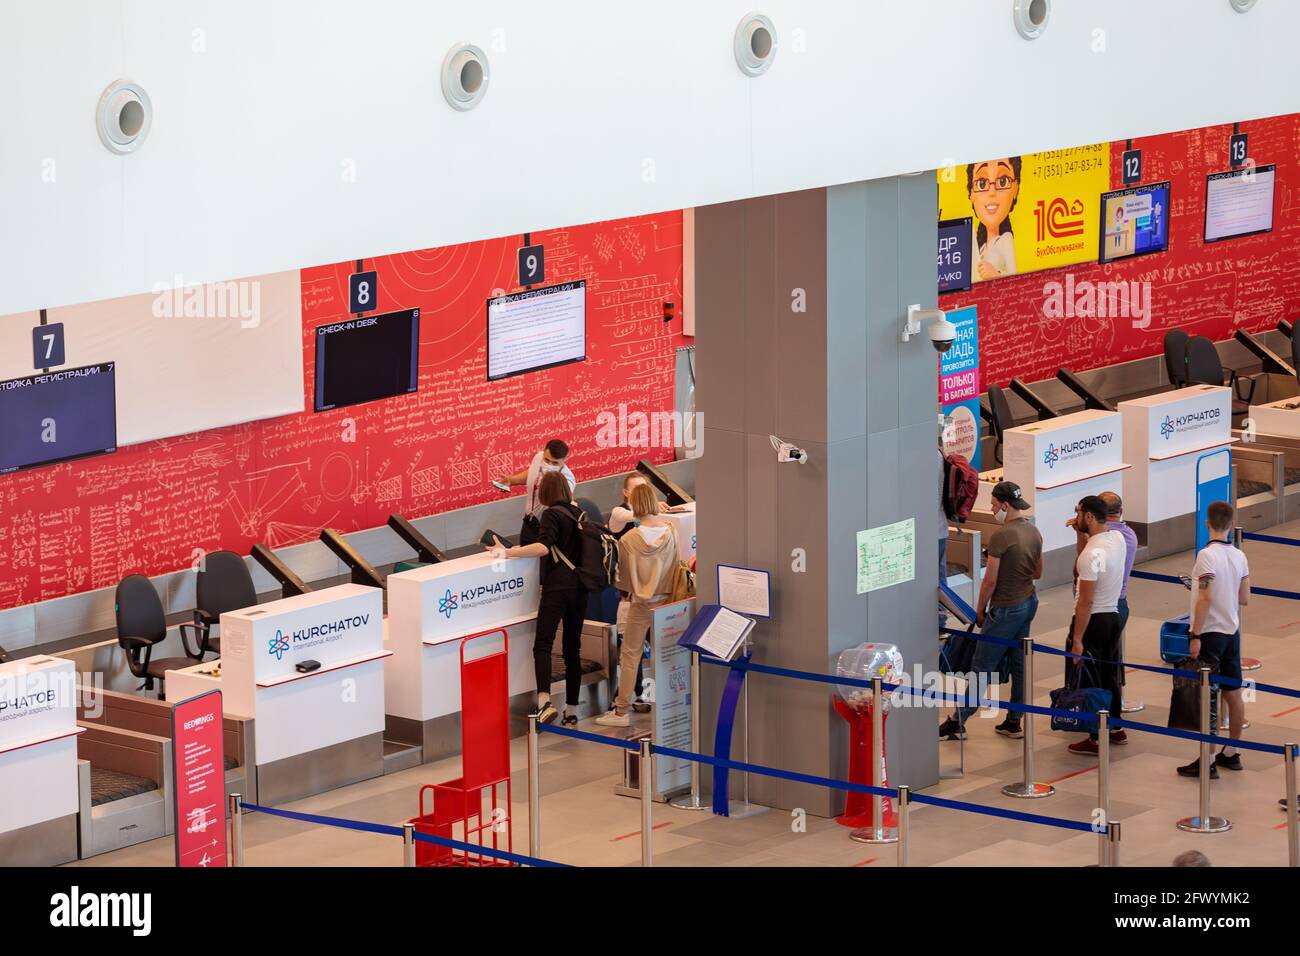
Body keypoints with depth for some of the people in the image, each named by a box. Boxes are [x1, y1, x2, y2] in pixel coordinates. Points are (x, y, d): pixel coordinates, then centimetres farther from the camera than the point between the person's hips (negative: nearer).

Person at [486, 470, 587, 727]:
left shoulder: (551, 514, -5)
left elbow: (544, 547, -20)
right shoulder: (577, 513, 15)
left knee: (543, 644, -13)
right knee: (572, 648, 11)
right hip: (580, 588, 7)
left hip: (557, 587, -7)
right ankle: (571, 710, 13)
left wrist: (508, 552, -21)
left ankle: (545, 701, -32)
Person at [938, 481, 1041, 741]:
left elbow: (990, 581, -17)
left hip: (1006, 610, -8)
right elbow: (1038, 573, 15)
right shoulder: (1034, 532, 3)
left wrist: (979, 611, -5)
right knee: (1019, 663, 14)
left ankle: (958, 722, 3)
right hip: (1029, 603, 8)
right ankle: (1013, 722, 20)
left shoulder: (1001, 537, -21)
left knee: (982, 668, -2)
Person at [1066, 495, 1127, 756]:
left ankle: (1096, 739, 5)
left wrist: (1077, 640, -21)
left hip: (1093, 621, -9)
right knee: (1110, 676, 20)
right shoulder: (1117, 539, 2)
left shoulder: (1092, 554, -24)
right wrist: (1082, 531, 10)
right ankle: (1115, 729, 30)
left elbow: (1086, 602, -24)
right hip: (1113, 616, 9)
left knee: (1089, 681, 0)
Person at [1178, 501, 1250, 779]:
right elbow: (1245, 599, 8)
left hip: (1210, 633, -7)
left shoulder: (1207, 555, -17)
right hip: (1232, 632, 7)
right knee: (1233, 694, 13)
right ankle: (1231, 753, 23)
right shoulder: (1239, 556, 4)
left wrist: (1195, 636, -18)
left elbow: (1205, 599, -22)